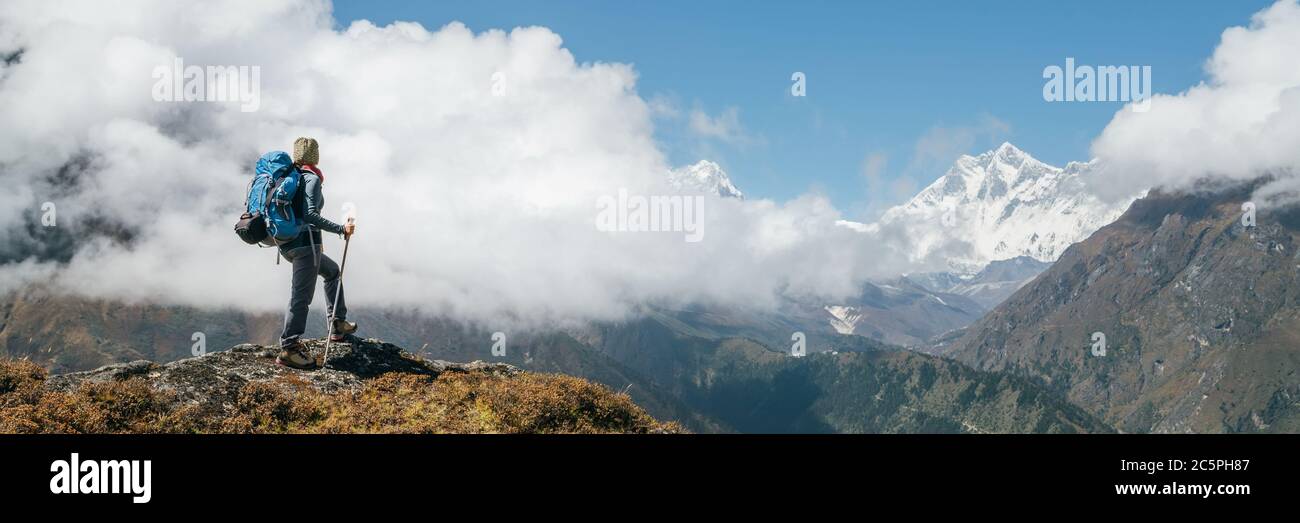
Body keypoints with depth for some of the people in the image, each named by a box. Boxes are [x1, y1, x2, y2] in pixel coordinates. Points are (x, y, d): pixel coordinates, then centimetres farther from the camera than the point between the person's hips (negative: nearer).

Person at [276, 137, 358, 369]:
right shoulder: (312, 178, -8)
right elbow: (309, 214, -21)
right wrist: (341, 229, -21)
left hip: (286, 244, 9)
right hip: (306, 241, -9)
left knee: (332, 270, 27)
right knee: (301, 296, -9)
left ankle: (338, 325, 27)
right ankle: (289, 348, -14)